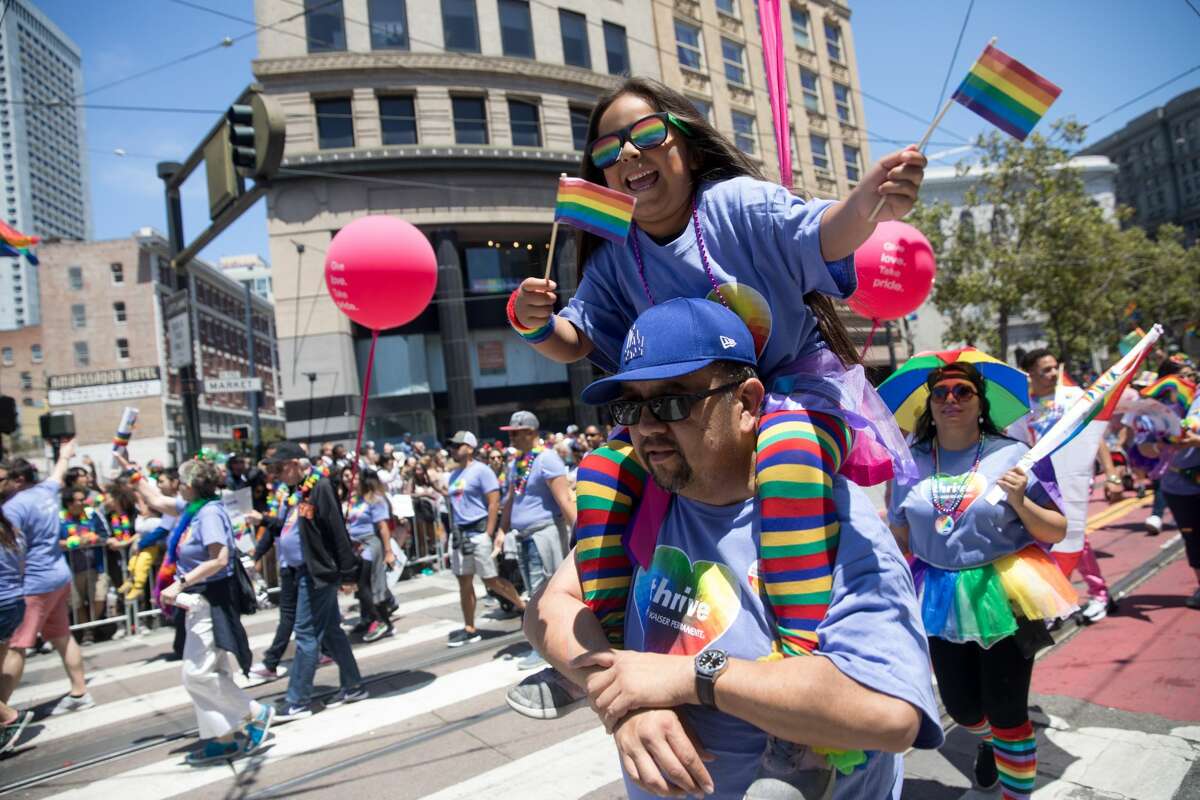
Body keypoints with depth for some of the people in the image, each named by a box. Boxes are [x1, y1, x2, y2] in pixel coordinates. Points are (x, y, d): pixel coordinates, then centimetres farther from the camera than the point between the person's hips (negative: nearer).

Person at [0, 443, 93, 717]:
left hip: (33, 583, -9)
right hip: (59, 575, 9)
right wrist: (65, 456, 49)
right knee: (62, 638, 16)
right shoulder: (46, 491, 8)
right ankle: (79, 693, 24)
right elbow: (58, 476, 32)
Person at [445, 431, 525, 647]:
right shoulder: (454, 474, 14)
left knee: (491, 580, -3)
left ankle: (524, 607, 16)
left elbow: (494, 503, -14)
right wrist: (453, 531, 12)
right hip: (459, 533, 7)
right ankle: (469, 629, 16)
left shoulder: (481, 470, -9)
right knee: (464, 582, 8)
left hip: (478, 531, -7)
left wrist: (489, 535, -18)